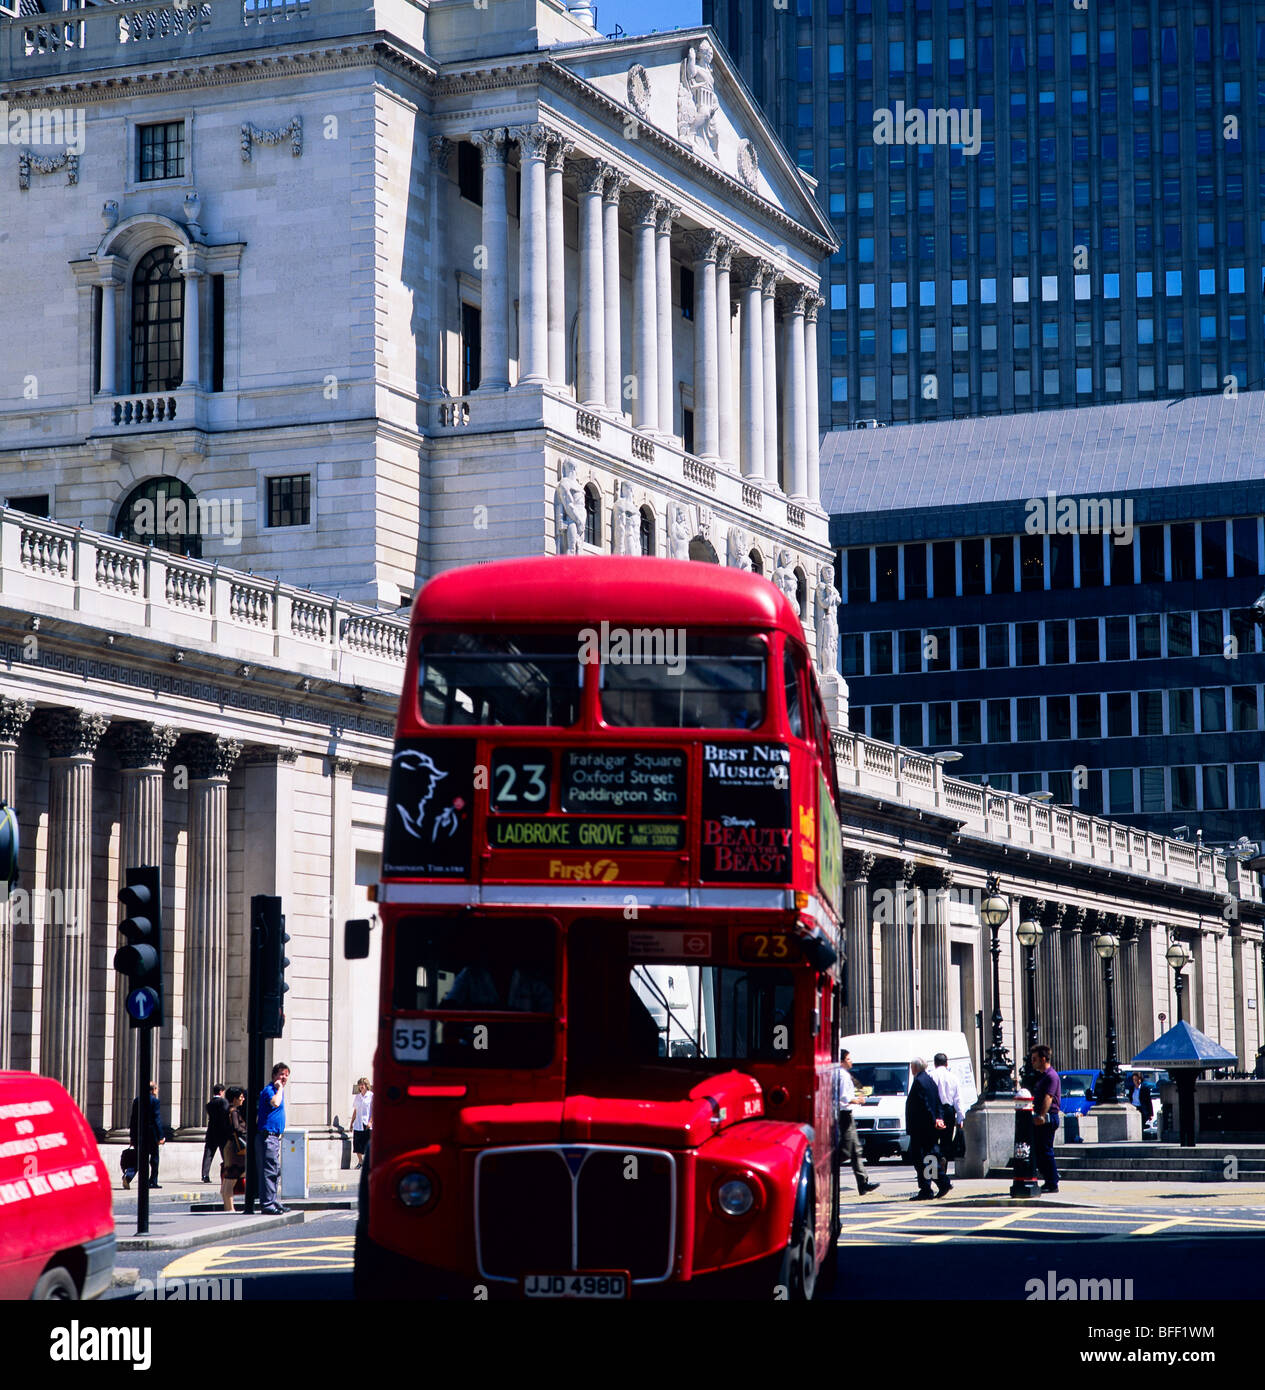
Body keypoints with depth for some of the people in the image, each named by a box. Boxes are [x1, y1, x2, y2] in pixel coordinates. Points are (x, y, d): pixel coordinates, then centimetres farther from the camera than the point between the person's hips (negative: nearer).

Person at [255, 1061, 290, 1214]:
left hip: (274, 1137, 10)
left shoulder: (277, 1090, 20)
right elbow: (275, 1103, -33)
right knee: (269, 1170, -13)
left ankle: (272, 1202, 21)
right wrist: (280, 1088, -22)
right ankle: (267, 1204, -14)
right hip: (267, 1135, -10)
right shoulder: (269, 1090, -12)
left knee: (275, 1171, 14)